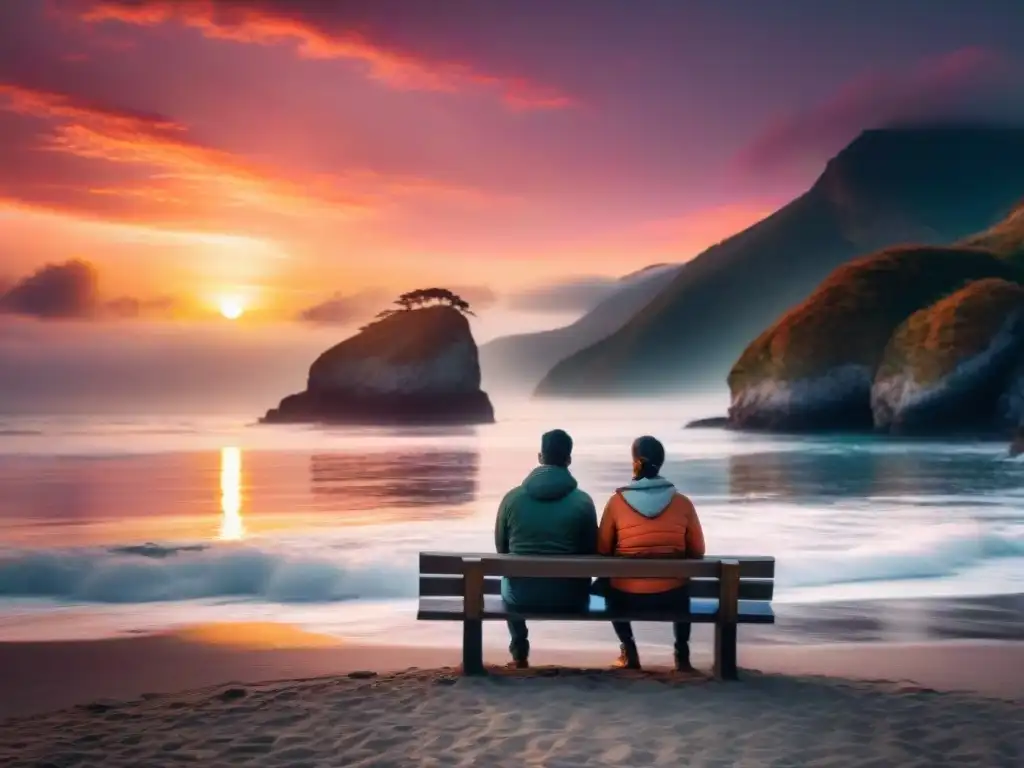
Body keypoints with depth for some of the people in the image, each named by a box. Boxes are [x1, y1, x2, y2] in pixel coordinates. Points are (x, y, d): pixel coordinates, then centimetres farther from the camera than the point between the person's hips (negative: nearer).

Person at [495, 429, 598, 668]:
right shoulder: (583, 502, -10)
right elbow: (591, 552, 0)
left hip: (521, 595, 1)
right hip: (569, 597, -1)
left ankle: (519, 652, 44)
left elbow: (501, 549, 4)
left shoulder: (512, 497, -7)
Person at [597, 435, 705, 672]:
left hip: (627, 597, -1)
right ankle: (682, 654, 30)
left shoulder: (617, 501, -8)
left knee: (610, 586, 35)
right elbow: (697, 552, 5)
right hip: (671, 597, 1)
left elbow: (602, 551, 1)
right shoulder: (682, 503, -5)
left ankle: (629, 651, 28)